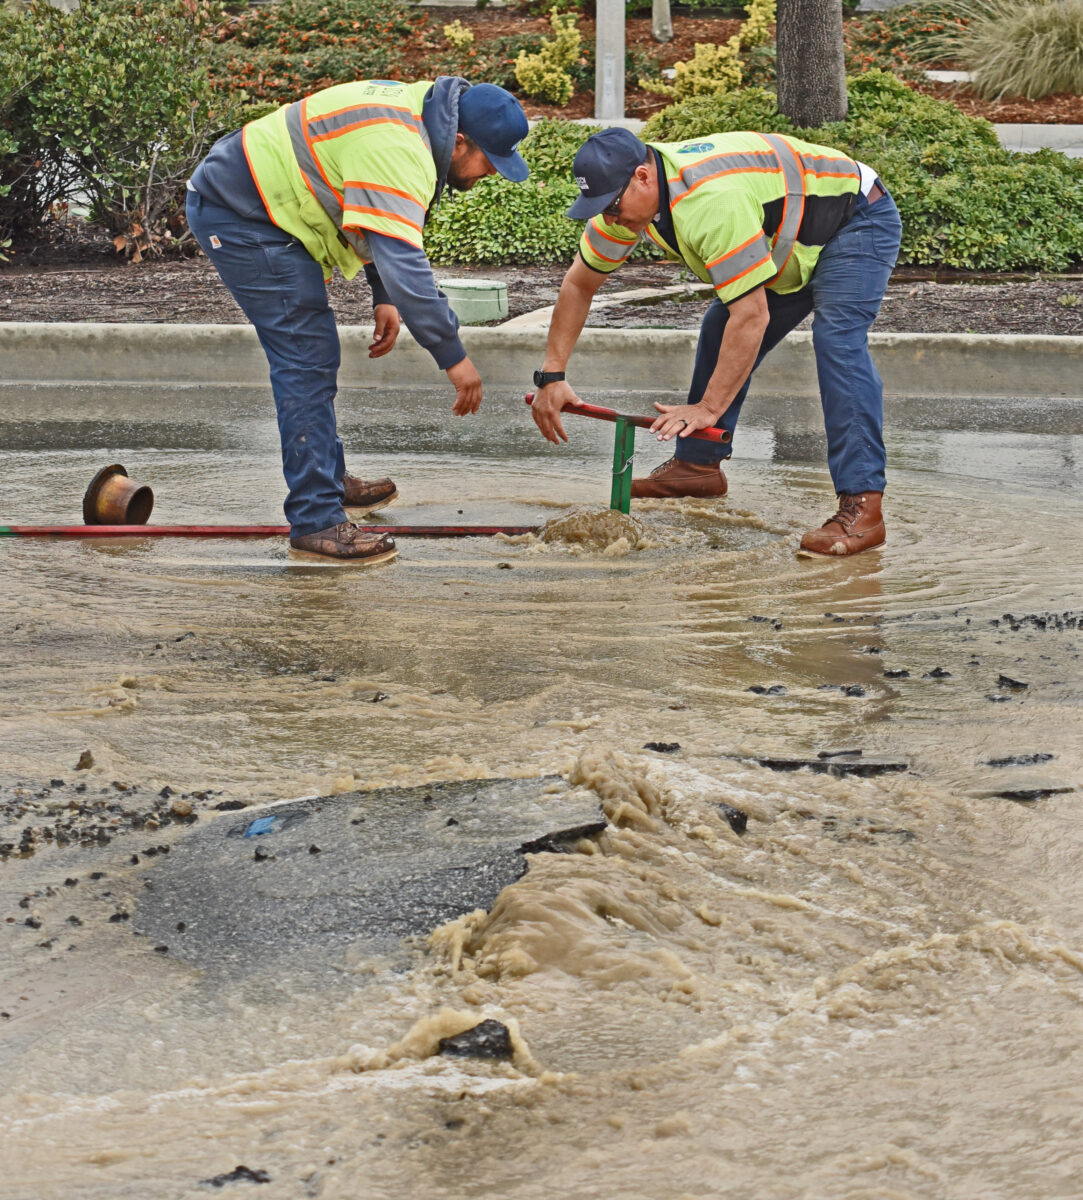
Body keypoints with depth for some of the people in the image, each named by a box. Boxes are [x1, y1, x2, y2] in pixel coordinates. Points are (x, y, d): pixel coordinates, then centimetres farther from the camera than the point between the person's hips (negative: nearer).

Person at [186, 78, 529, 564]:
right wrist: (453, 356, -30)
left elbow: (383, 227, 20)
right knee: (306, 361, -13)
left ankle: (329, 480, 35)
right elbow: (403, 263, -34)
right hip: (240, 217, -11)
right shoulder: (396, 153, -28)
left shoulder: (414, 116, 6)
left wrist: (384, 299, 13)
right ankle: (315, 521, -12)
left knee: (313, 354, 20)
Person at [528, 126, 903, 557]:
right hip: (792, 239, 9)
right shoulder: (626, 195, -11)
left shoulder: (713, 201, -39)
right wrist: (552, 375, -3)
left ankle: (861, 505, -33)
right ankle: (698, 463, 22)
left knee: (836, 339, -28)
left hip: (858, 220, -9)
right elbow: (579, 283, 2)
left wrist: (708, 409, -36)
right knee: (720, 333, 7)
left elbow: (753, 316, -38)